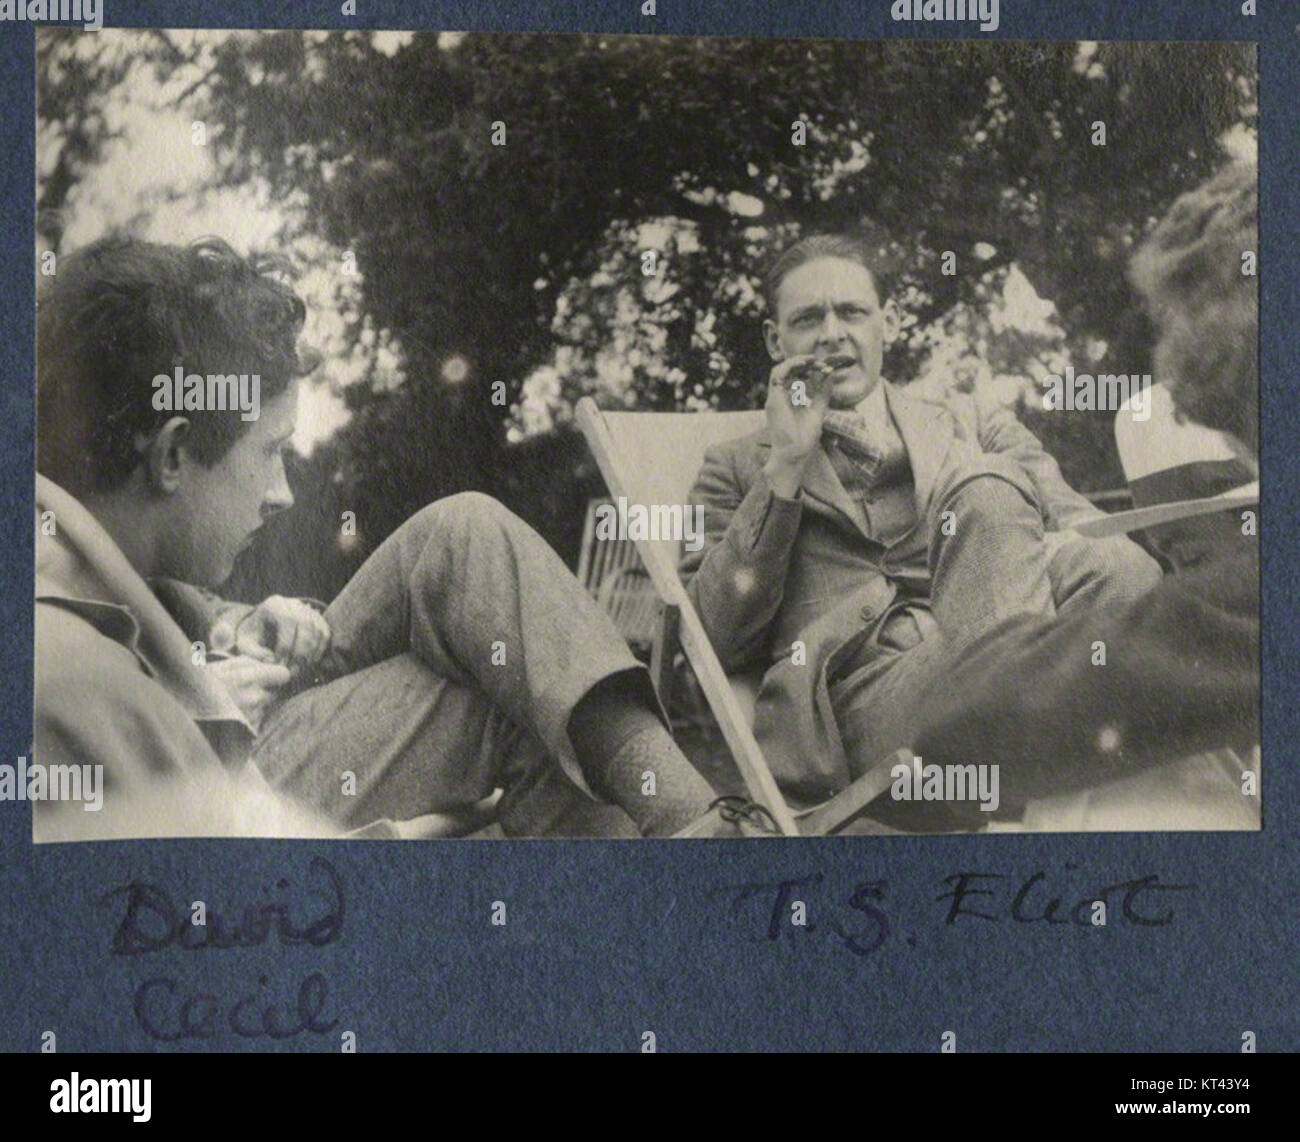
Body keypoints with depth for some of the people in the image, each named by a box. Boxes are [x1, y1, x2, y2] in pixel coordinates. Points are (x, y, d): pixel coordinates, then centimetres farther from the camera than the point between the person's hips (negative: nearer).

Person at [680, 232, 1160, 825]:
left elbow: (1076, 519, 15)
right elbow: (717, 641, 10)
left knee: (1117, 566, -32)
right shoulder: (738, 467, 26)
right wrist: (785, 466, 6)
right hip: (865, 688, -3)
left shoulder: (974, 421, 32)